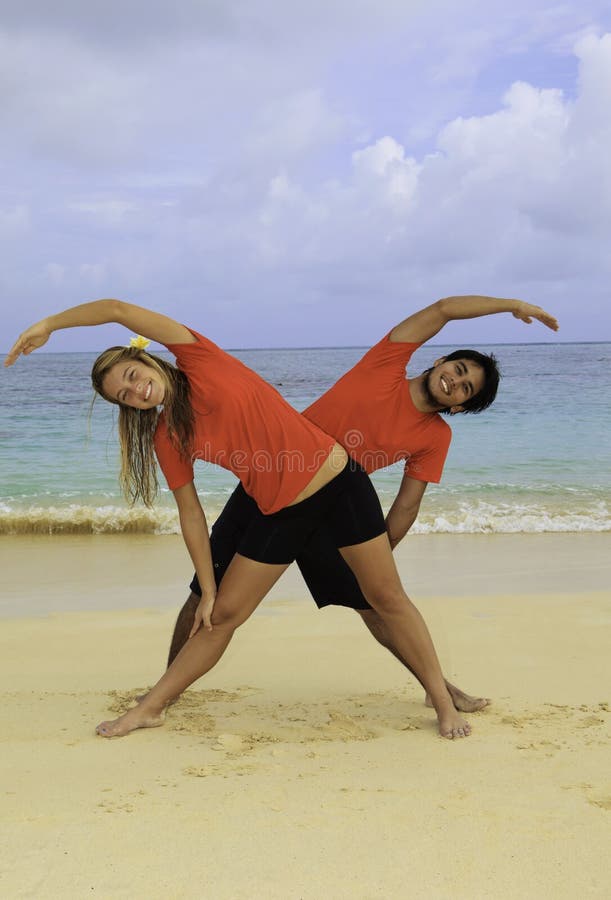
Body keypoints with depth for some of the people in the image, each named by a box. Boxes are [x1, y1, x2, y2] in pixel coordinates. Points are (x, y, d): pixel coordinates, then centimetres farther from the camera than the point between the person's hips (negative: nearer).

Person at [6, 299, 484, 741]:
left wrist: (48, 324, -6)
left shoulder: (201, 360, -10)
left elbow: (118, 310, -16)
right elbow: (191, 512, 4)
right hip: (280, 512, 4)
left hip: (338, 480, -4)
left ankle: (444, 703, 16)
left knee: (388, 598, 2)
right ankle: (151, 708, 24)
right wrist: (207, 589, 3)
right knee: (223, 613, 9)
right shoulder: (166, 437, 1)